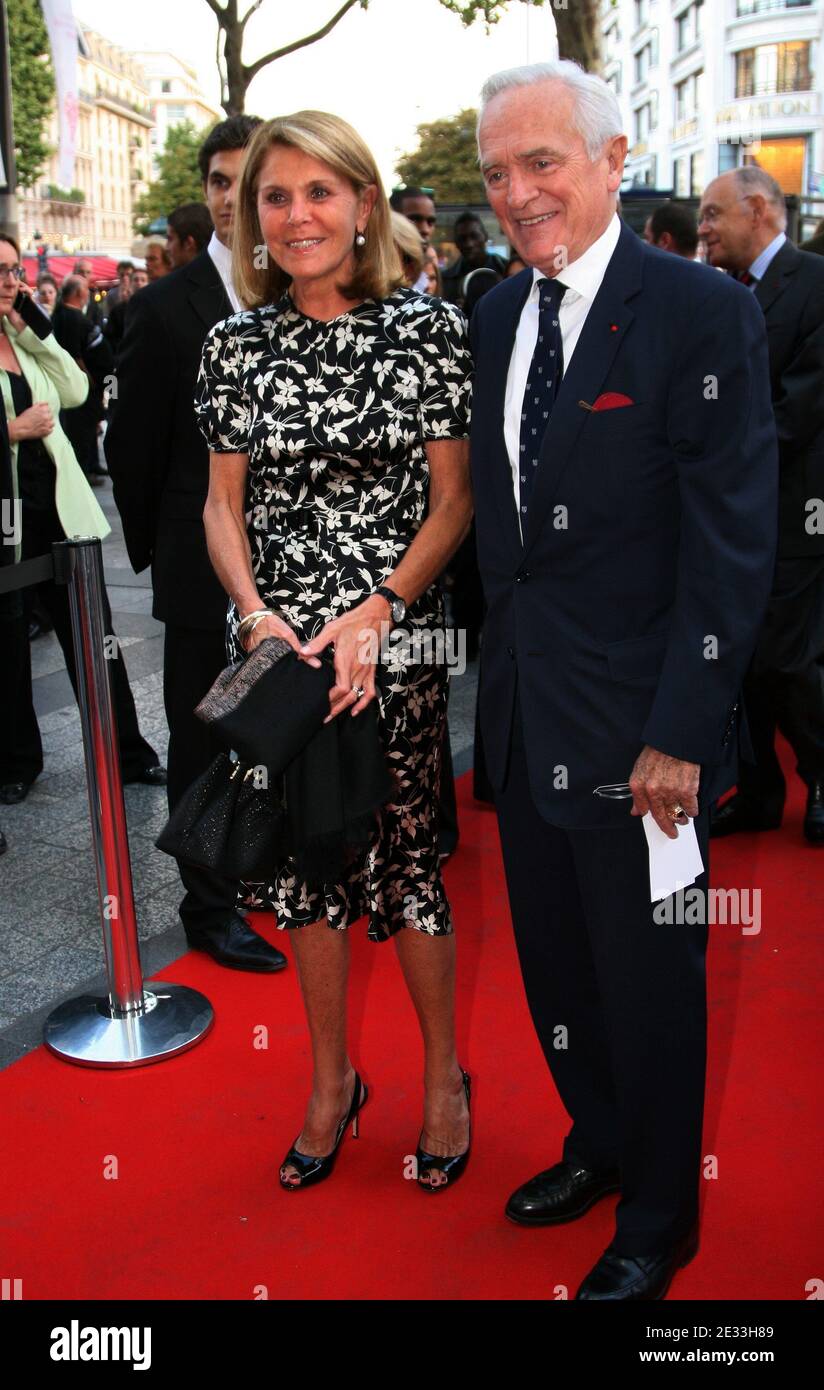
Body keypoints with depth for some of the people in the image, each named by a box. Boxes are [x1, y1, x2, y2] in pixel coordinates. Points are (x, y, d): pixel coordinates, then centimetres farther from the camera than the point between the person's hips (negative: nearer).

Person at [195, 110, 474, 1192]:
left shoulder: (429, 329, -3)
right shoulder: (238, 342, 5)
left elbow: (454, 498, -4)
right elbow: (223, 504, 7)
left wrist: (378, 611, -15)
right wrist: (256, 614, -10)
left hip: (395, 637, -3)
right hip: (275, 641, 3)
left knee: (403, 850, 4)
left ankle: (443, 1075, 28)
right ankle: (331, 1081, 32)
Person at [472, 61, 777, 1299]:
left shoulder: (703, 312, -12)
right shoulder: (498, 315, 9)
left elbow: (733, 545, -16)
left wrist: (683, 731, -19)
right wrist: (501, 659, 9)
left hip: (633, 728, -6)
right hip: (523, 714, 6)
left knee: (650, 982, 11)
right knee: (555, 963, 20)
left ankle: (658, 1222, 35)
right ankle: (599, 1148, 46)